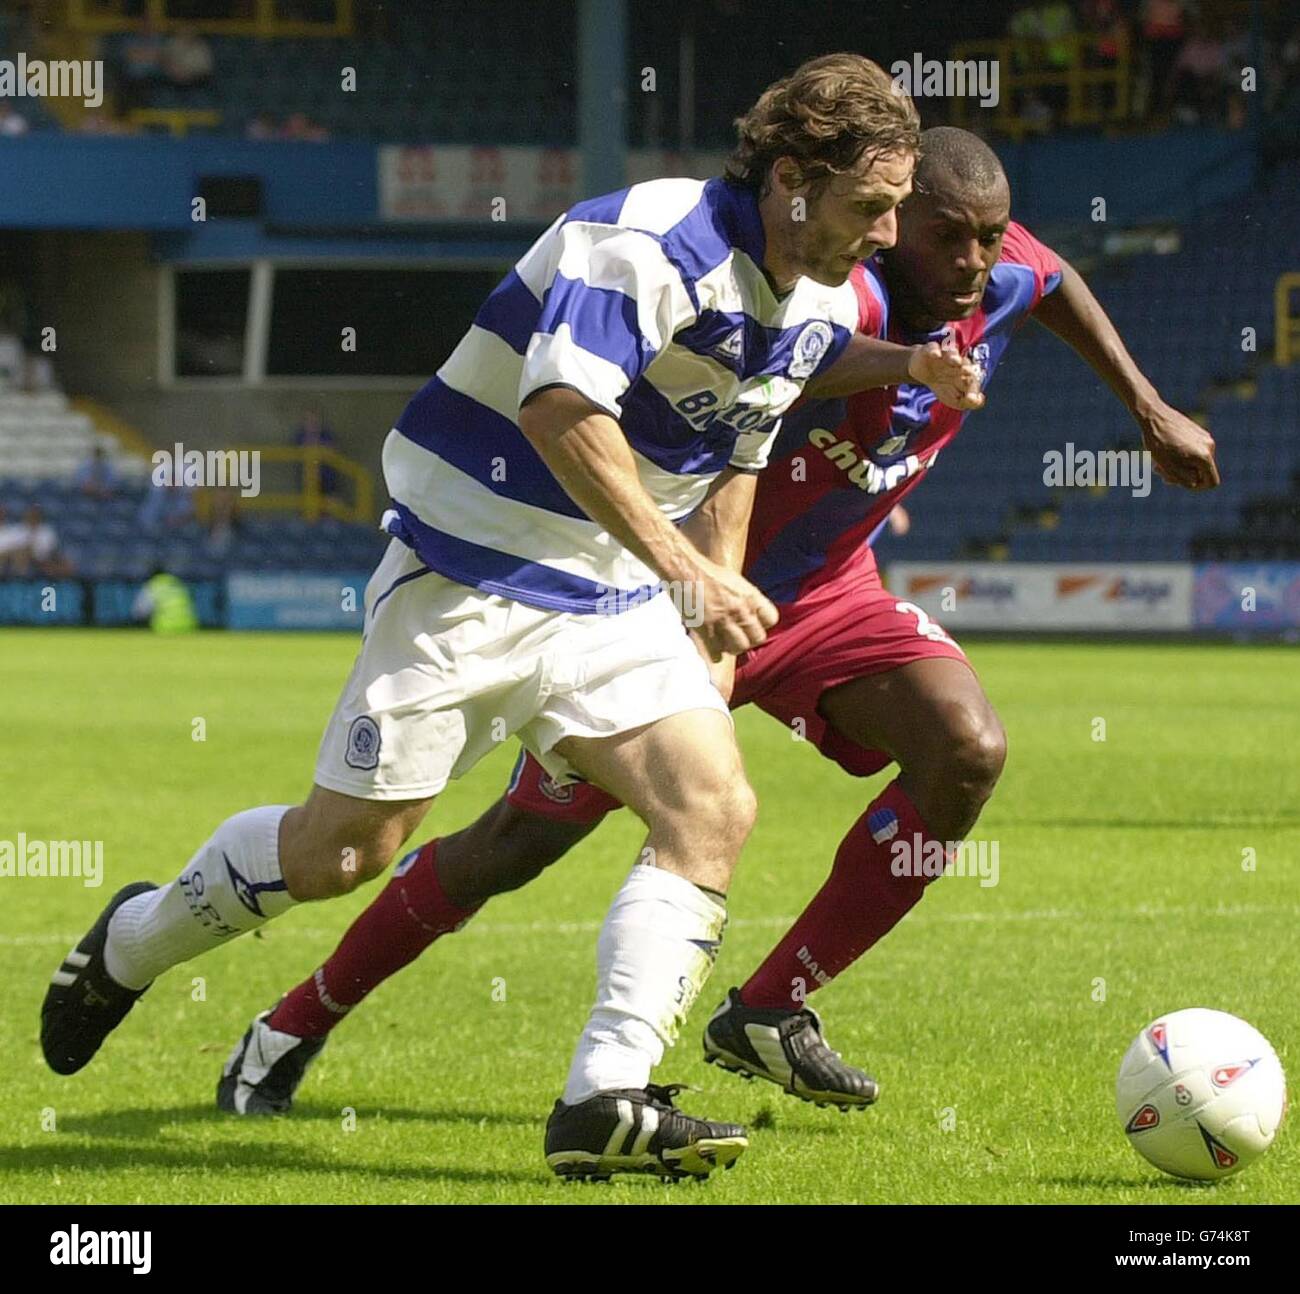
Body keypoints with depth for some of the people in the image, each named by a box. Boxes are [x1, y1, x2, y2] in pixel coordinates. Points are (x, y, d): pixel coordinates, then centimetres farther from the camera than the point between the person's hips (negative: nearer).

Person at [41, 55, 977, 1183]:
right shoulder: (646, 240, -22)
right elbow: (561, 412, -34)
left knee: (715, 810, -15)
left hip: (615, 604, 7)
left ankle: (606, 1101, -19)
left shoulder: (825, 306, 6)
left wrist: (718, 621, 15)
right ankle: (131, 946, 27)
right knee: (342, 849, -1)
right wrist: (688, 570, -35)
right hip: (472, 580, -7)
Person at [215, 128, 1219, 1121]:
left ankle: (769, 1013, -7)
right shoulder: (850, 291, -32)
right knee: (526, 837, -1)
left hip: (826, 593, 6)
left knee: (969, 751, -20)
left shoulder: (1004, 275, -9)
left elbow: (1058, 282, 16)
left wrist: (1151, 409, 21)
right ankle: (293, 1030, 18)